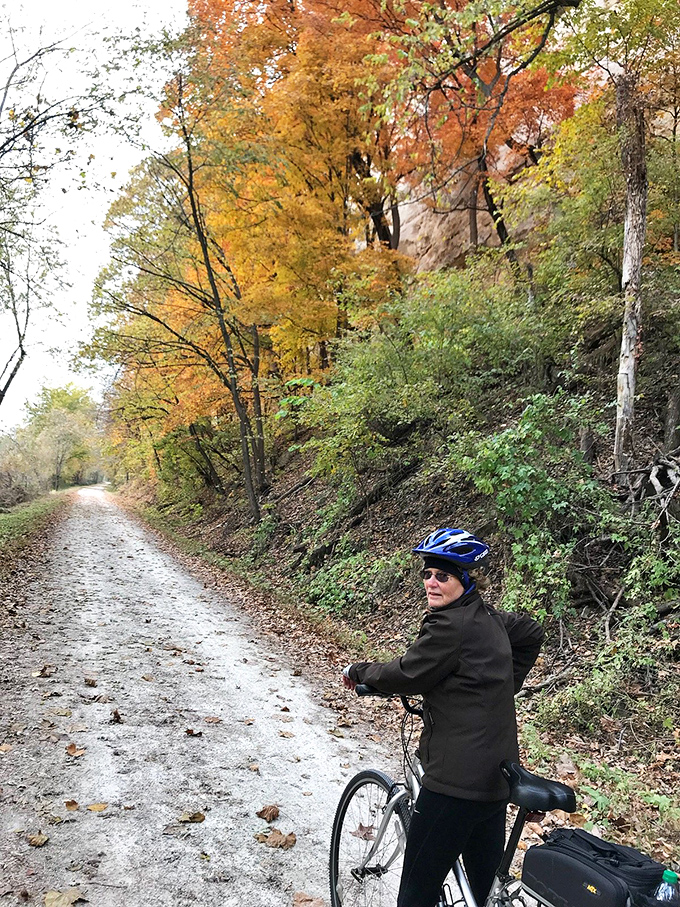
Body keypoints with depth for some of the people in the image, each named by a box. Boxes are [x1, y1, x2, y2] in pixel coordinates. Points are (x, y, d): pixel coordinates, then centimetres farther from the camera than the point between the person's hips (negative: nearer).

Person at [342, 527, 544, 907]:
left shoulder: (451, 625, -18)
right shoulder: (490, 617, 9)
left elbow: (406, 675, -13)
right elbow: (533, 633, 26)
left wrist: (358, 670, 4)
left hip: (457, 780, -9)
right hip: (497, 775, 10)